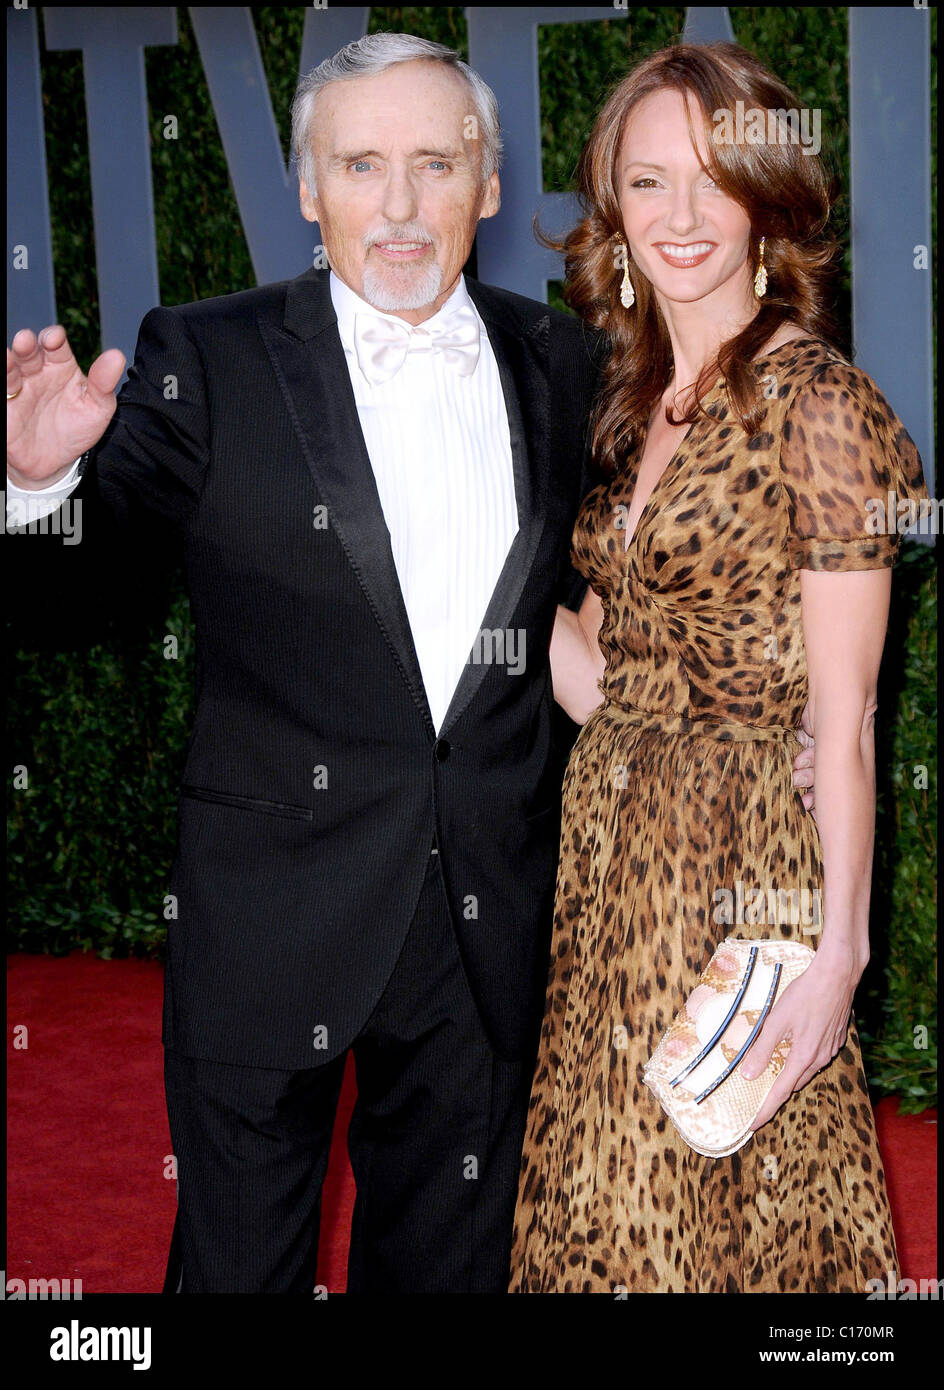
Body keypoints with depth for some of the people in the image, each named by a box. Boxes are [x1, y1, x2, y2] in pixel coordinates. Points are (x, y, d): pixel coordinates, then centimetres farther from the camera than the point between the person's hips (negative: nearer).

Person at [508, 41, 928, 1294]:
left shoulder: (817, 405, -12)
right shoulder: (632, 405, 10)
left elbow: (842, 719, -14)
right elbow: (601, 680, 9)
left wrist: (840, 950, -17)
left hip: (746, 861, -7)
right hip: (610, 849, 7)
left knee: (728, 1210, 6)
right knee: (600, 1210, 15)